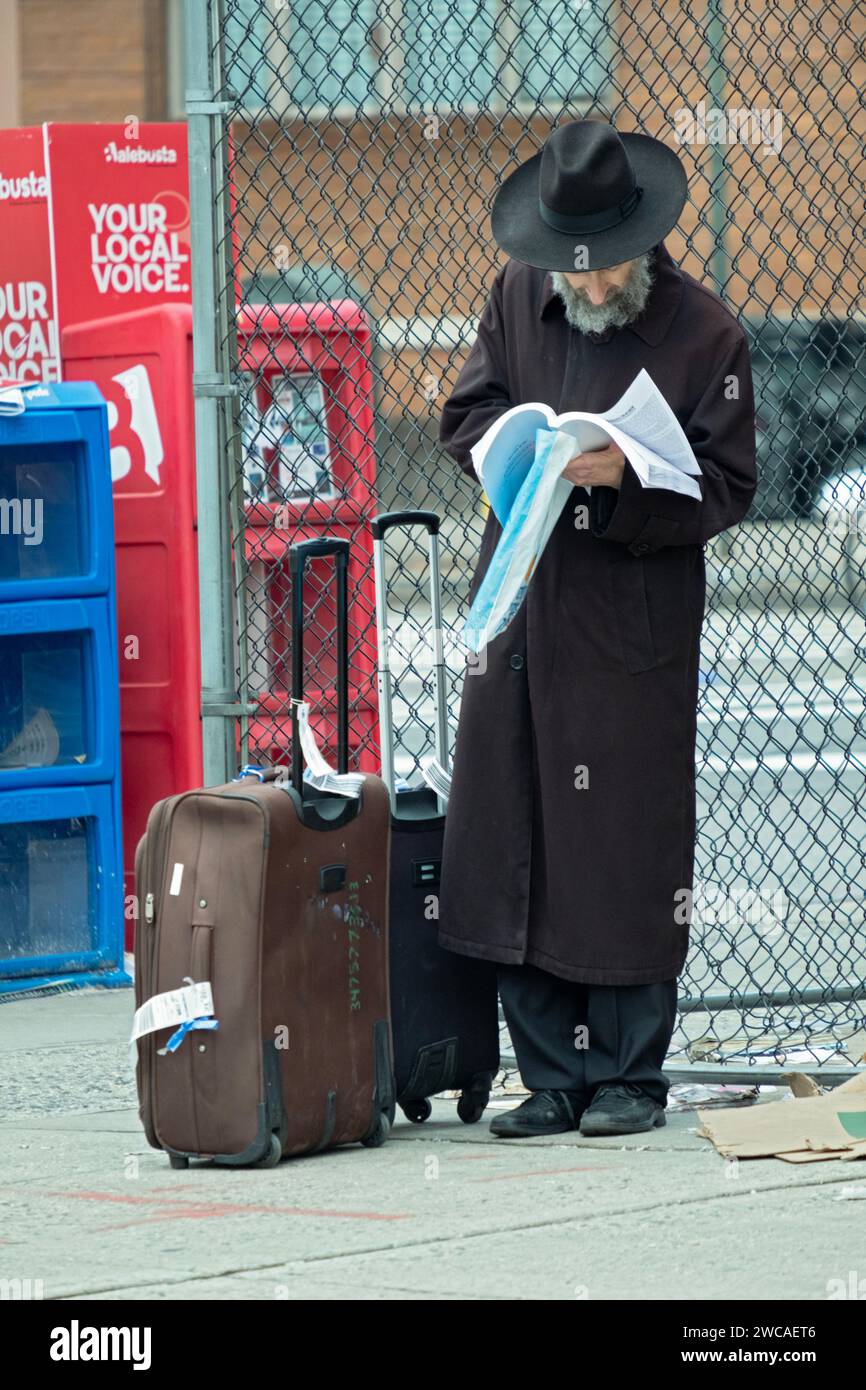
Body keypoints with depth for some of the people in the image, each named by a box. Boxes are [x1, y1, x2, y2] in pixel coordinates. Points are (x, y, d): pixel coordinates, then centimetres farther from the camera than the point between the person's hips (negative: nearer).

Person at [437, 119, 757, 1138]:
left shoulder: (703, 334, -6)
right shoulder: (519, 297, 7)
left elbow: (723, 490, -6)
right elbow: (465, 420, 12)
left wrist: (625, 479, -22)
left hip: (634, 622, -4)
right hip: (521, 604, 4)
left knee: (628, 847, -2)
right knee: (515, 839, 4)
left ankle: (630, 1076, 10)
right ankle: (554, 1078, 12)